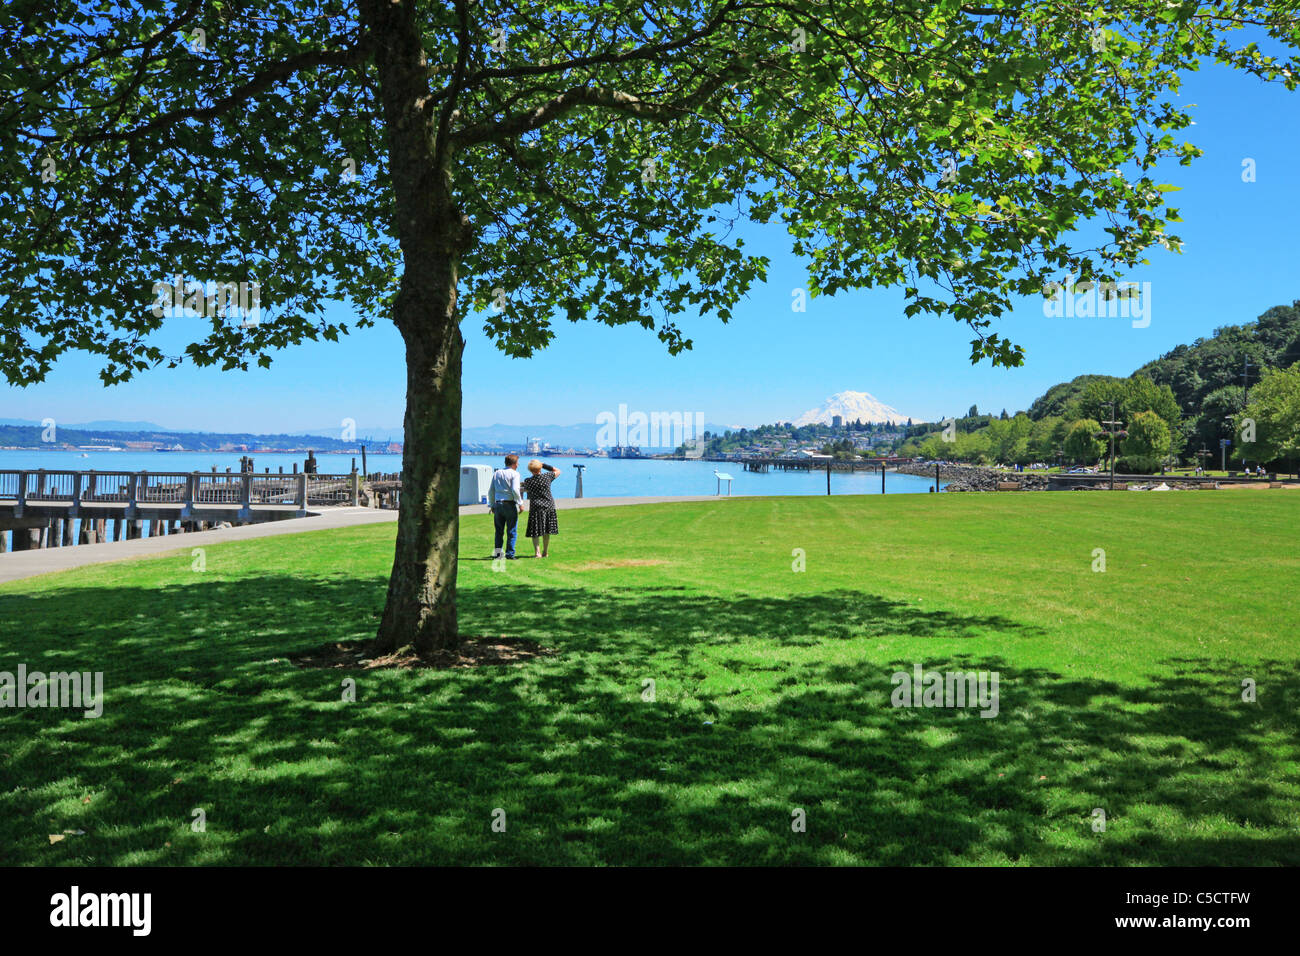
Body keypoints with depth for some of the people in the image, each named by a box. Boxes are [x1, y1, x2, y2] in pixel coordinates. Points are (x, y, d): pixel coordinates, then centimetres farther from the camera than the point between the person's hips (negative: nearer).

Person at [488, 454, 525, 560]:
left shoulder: (496, 473, 11)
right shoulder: (514, 474, -5)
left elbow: (491, 491, 11)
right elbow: (515, 490, -16)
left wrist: (491, 505, 19)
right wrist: (520, 503, -8)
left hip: (498, 504, 5)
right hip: (510, 504, -5)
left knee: (499, 530, 13)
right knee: (512, 531, 2)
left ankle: (497, 551, 7)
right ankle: (510, 554, 1)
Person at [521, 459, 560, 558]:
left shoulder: (527, 481, -7)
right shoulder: (547, 477, -5)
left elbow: (526, 490, 14)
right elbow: (558, 471, 13)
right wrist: (545, 466, 11)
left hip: (536, 508, -2)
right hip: (549, 506, 2)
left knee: (535, 532, 3)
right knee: (546, 531, 13)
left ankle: (537, 552, -9)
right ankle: (545, 552, 23)